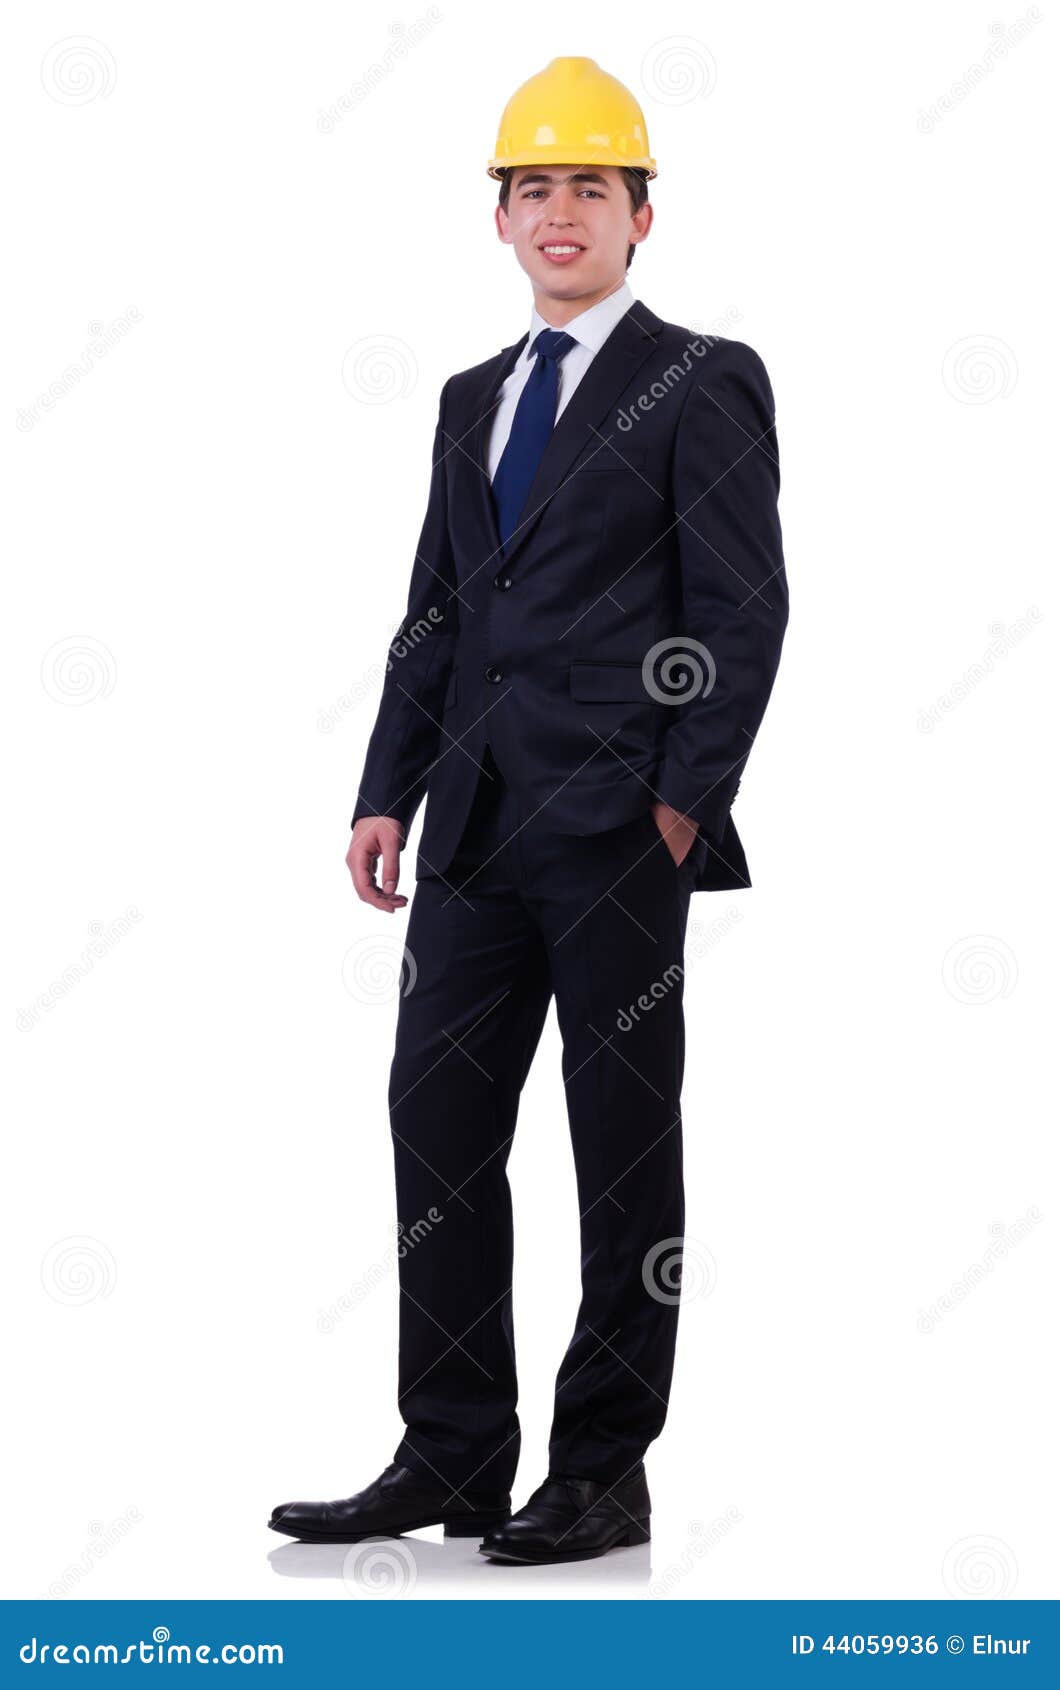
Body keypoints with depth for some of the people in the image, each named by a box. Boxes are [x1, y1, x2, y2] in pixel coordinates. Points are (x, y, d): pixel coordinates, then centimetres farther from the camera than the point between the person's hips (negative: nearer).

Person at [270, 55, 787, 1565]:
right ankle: (449, 1461, 13)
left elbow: (745, 615, -7)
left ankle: (605, 1474, 8)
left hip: (620, 829, -6)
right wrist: (387, 794, 8)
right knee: (439, 1130, 5)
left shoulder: (701, 384, -1)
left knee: (625, 1152, 1)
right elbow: (435, 619, 18)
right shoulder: (474, 401, 19)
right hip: (478, 825, 6)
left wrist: (682, 804, -14)